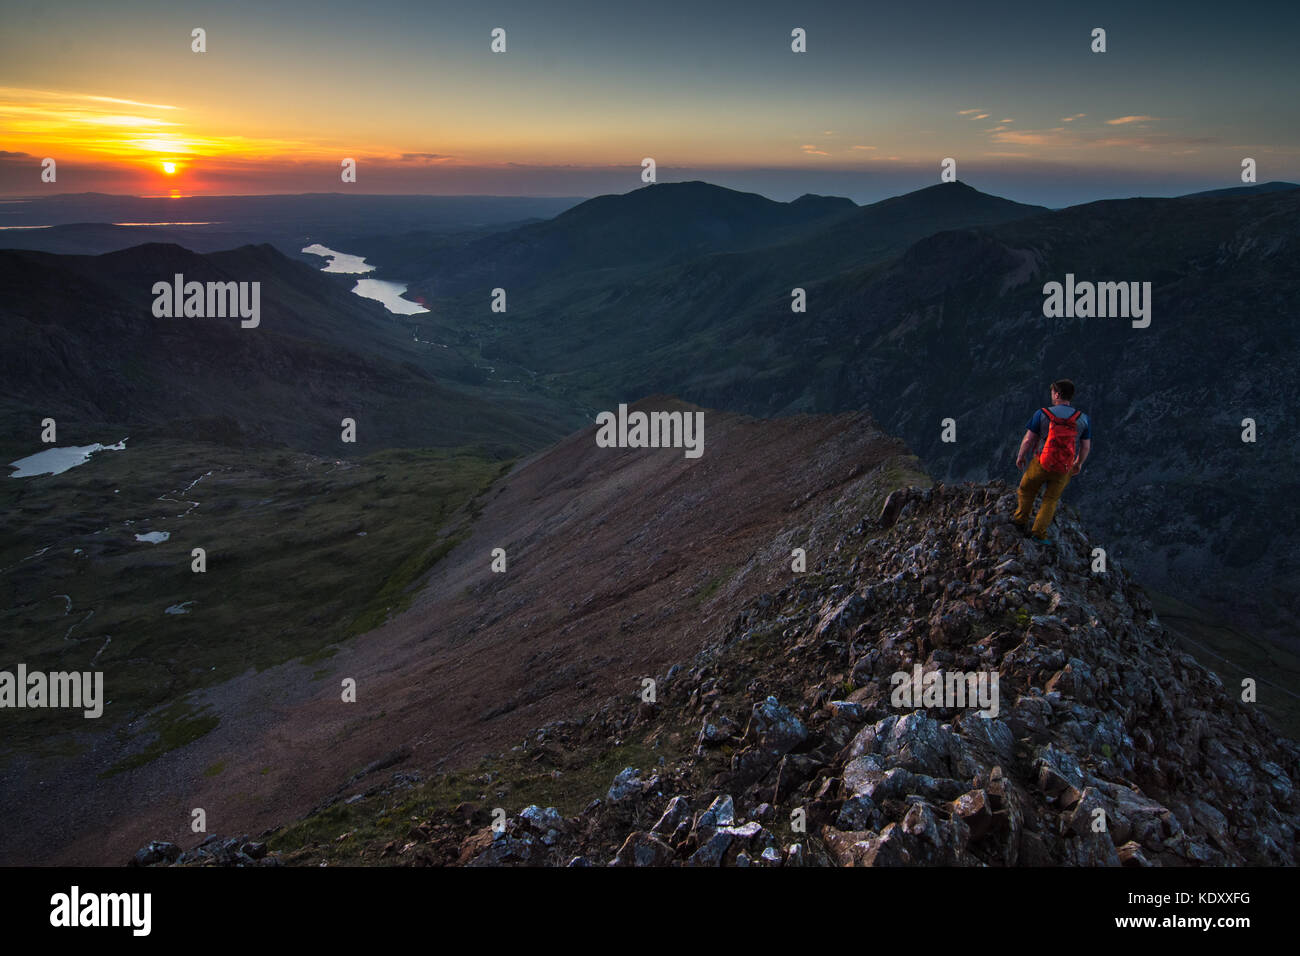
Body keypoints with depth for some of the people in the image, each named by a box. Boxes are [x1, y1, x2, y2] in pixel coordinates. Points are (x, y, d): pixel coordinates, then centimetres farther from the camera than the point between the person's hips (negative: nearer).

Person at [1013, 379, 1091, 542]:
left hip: (1042, 464, -2)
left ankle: (1021, 521, 40)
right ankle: (1039, 533, 21)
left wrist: (1020, 457, 10)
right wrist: (1079, 464, 22)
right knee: (1051, 499, 21)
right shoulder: (1083, 419, -5)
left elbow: (1028, 440, -7)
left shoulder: (1042, 414, -12)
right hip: (1064, 470, 2)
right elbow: (1086, 447, 4)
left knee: (1026, 489, 25)